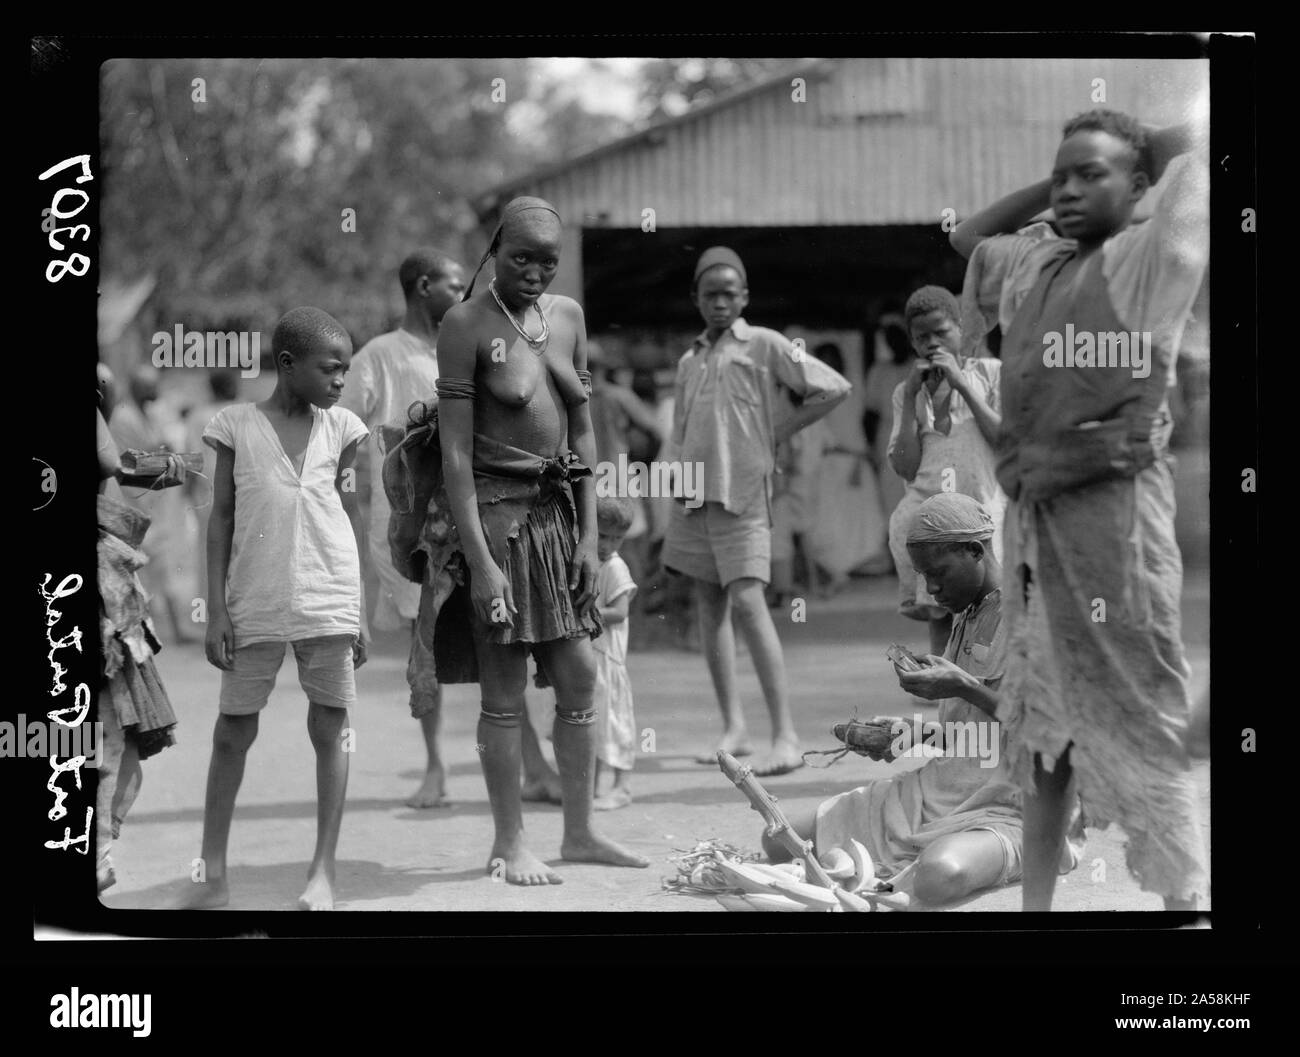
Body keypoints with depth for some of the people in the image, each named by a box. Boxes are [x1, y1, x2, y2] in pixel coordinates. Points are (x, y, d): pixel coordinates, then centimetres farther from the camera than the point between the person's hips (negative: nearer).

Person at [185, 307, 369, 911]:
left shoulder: (339, 429, 5)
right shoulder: (237, 425, 1)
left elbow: (351, 520, 10)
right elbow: (221, 519, 3)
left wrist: (360, 612, 7)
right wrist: (216, 609, -1)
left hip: (328, 604, 1)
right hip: (255, 606, -1)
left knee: (330, 729, 1)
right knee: (232, 731, 3)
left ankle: (323, 874, 8)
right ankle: (213, 876, 12)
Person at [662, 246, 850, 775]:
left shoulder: (764, 345, 2)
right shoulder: (689, 362, 18)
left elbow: (833, 388, -1)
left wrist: (778, 430, -1)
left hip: (742, 493, -6)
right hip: (694, 493, 6)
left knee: (747, 602, -16)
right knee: (710, 608, 7)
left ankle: (786, 735, -18)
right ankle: (733, 727, 14)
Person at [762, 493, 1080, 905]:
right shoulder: (966, 616, 17)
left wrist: (965, 687, -20)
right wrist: (910, 735, 6)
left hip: (1006, 810, -9)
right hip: (938, 791, 9)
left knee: (939, 876, -43)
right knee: (781, 842, 1)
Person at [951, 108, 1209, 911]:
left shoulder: (1150, 261, -4)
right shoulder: (1029, 268, 15)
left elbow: (1197, 147, -9)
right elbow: (966, 237, 35)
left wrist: (1140, 153, 10)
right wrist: (1048, 186, 23)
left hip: (1112, 506, -7)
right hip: (1034, 512, 7)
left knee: (1138, 723, -6)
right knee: (1042, 722, 11)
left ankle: (1186, 900, -3)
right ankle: (1036, 901, 18)